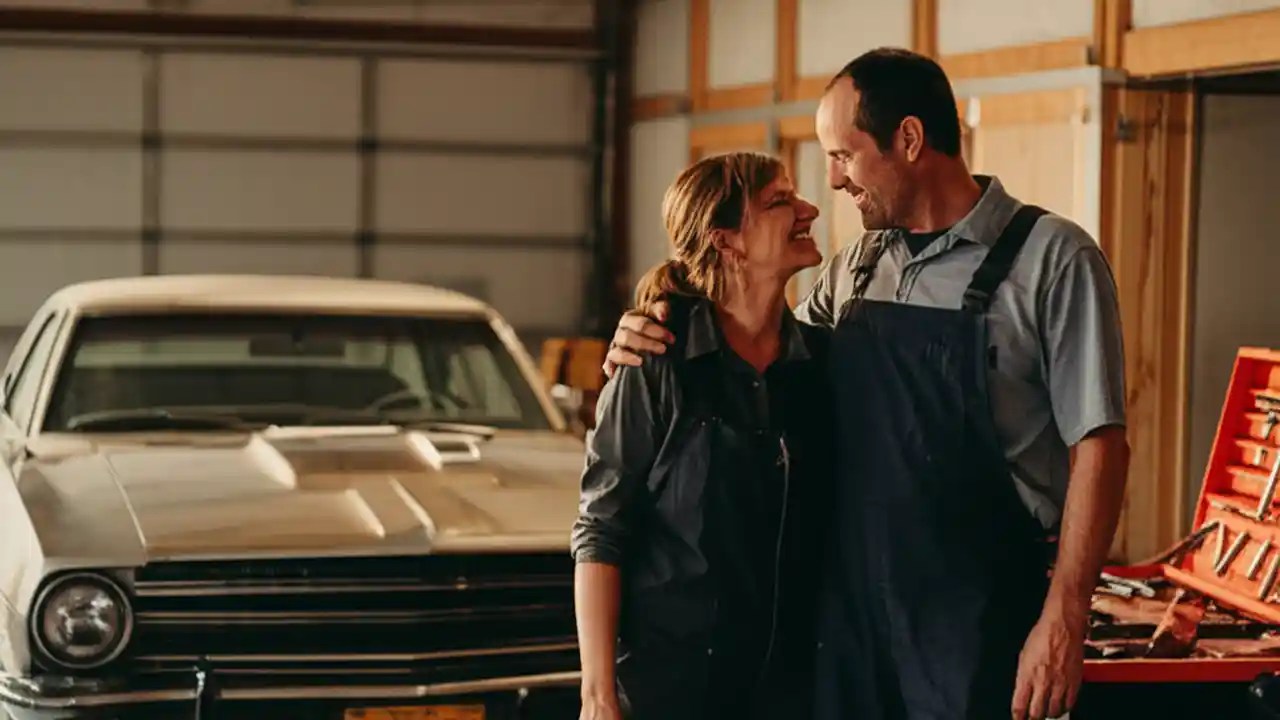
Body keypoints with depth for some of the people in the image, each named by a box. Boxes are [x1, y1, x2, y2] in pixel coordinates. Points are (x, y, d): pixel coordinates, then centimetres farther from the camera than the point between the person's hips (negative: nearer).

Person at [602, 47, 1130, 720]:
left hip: (980, 623, -6)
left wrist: (1063, 621, -16)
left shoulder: (1052, 258, -6)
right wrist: (653, 344, 4)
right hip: (851, 610, 6)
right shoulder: (853, 269, 12)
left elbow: (1097, 445, -10)